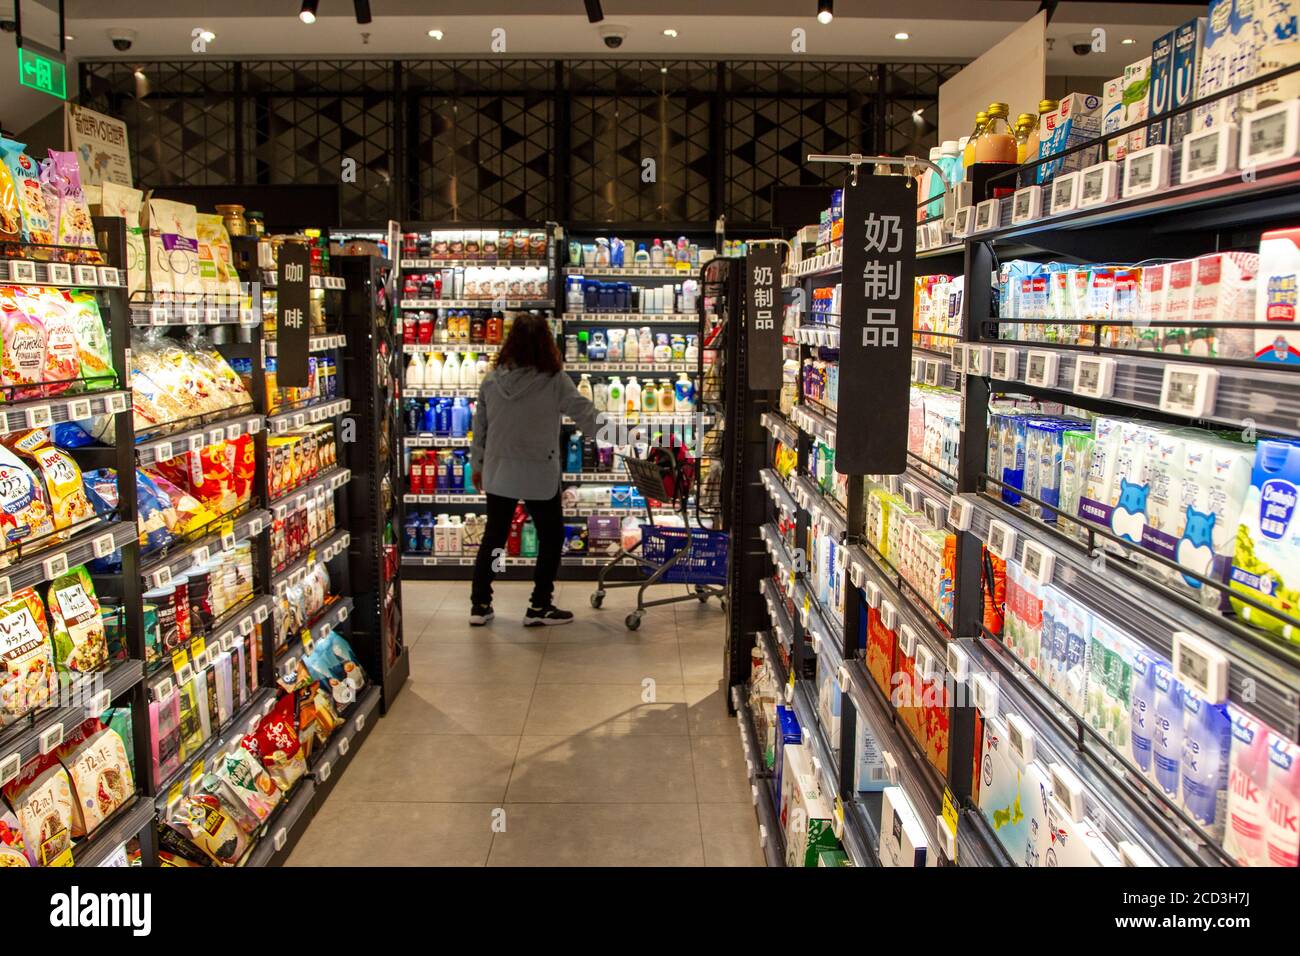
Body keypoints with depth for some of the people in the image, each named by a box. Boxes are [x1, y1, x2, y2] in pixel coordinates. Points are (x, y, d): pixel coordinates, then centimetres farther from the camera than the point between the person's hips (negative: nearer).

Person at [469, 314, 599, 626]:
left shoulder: (492, 380, -2)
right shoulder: (554, 380, -14)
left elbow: (480, 426, 5)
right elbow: (585, 414, -15)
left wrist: (477, 463, 18)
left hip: (498, 474, 4)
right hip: (540, 476, -4)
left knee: (494, 535, 17)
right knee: (551, 538, 13)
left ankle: (479, 604, 21)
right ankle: (539, 607, 15)